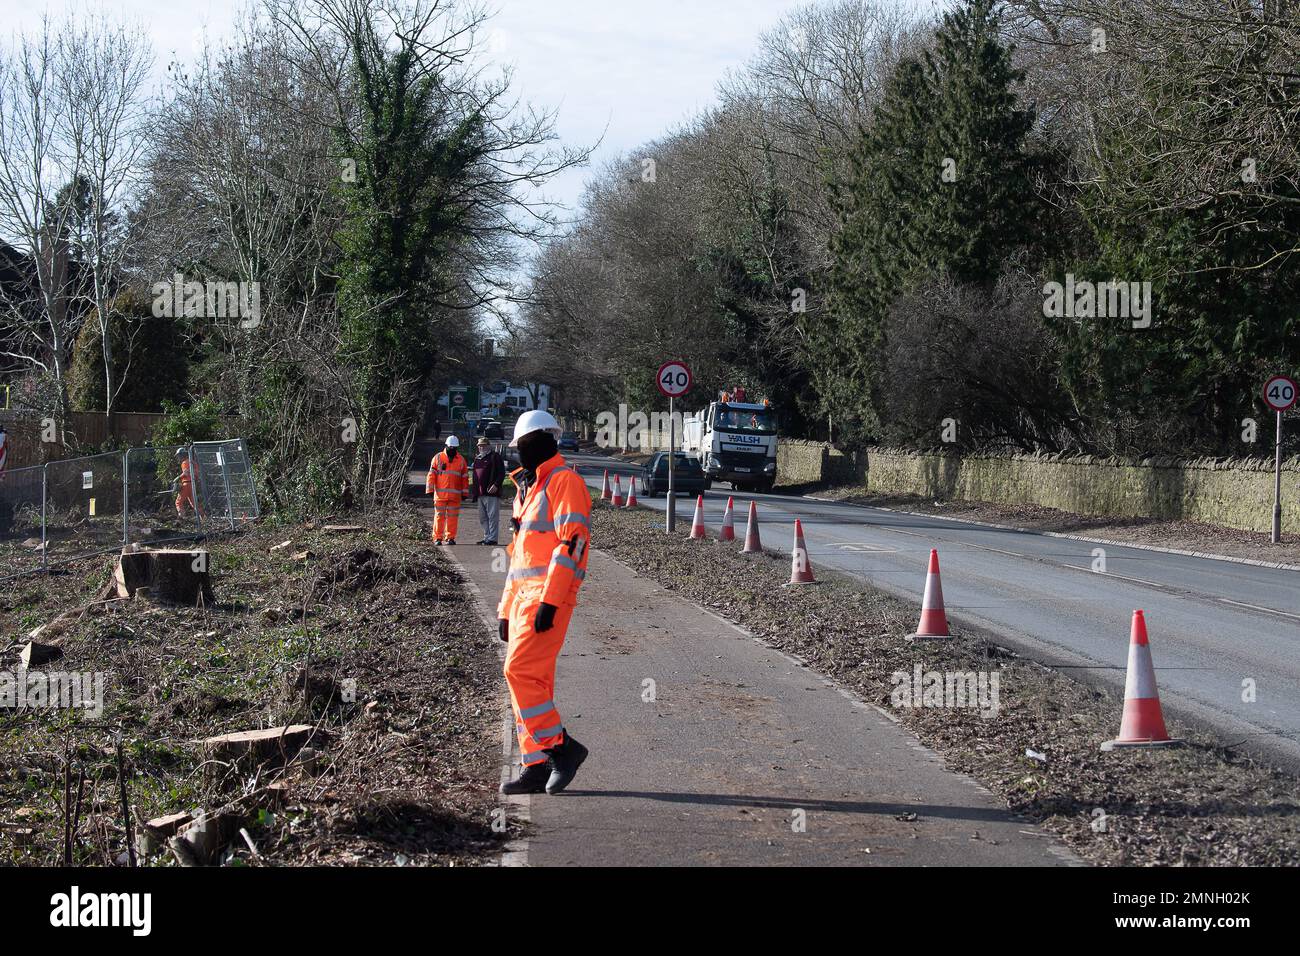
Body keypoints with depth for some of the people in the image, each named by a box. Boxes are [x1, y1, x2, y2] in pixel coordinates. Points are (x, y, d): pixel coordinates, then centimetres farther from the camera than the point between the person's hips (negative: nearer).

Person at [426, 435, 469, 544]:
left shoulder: (461, 460, 10)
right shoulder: (438, 458, 5)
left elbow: (465, 477, 12)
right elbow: (431, 475, 4)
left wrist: (464, 493, 9)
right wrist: (430, 489, -3)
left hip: (455, 494, 1)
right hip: (440, 493, -1)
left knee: (453, 517, 2)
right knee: (439, 516, -2)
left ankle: (450, 537, 8)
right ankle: (437, 538, 2)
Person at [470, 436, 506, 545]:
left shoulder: (495, 457, -3)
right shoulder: (477, 458, 21)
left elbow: (502, 473, -10)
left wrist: (496, 485, -20)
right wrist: (474, 491, 21)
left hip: (491, 492, -8)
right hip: (480, 493, 8)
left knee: (492, 516, -6)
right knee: (483, 518, 12)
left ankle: (492, 538, -5)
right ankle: (487, 537, 19)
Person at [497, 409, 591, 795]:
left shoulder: (564, 481, -7)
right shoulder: (528, 489, 24)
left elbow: (571, 543, -17)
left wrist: (549, 601, -23)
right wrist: (506, 610, 22)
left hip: (549, 596, -10)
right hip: (523, 594, 10)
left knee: (520, 672, -17)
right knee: (530, 680, 6)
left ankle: (562, 747, -9)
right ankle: (537, 767, 7)